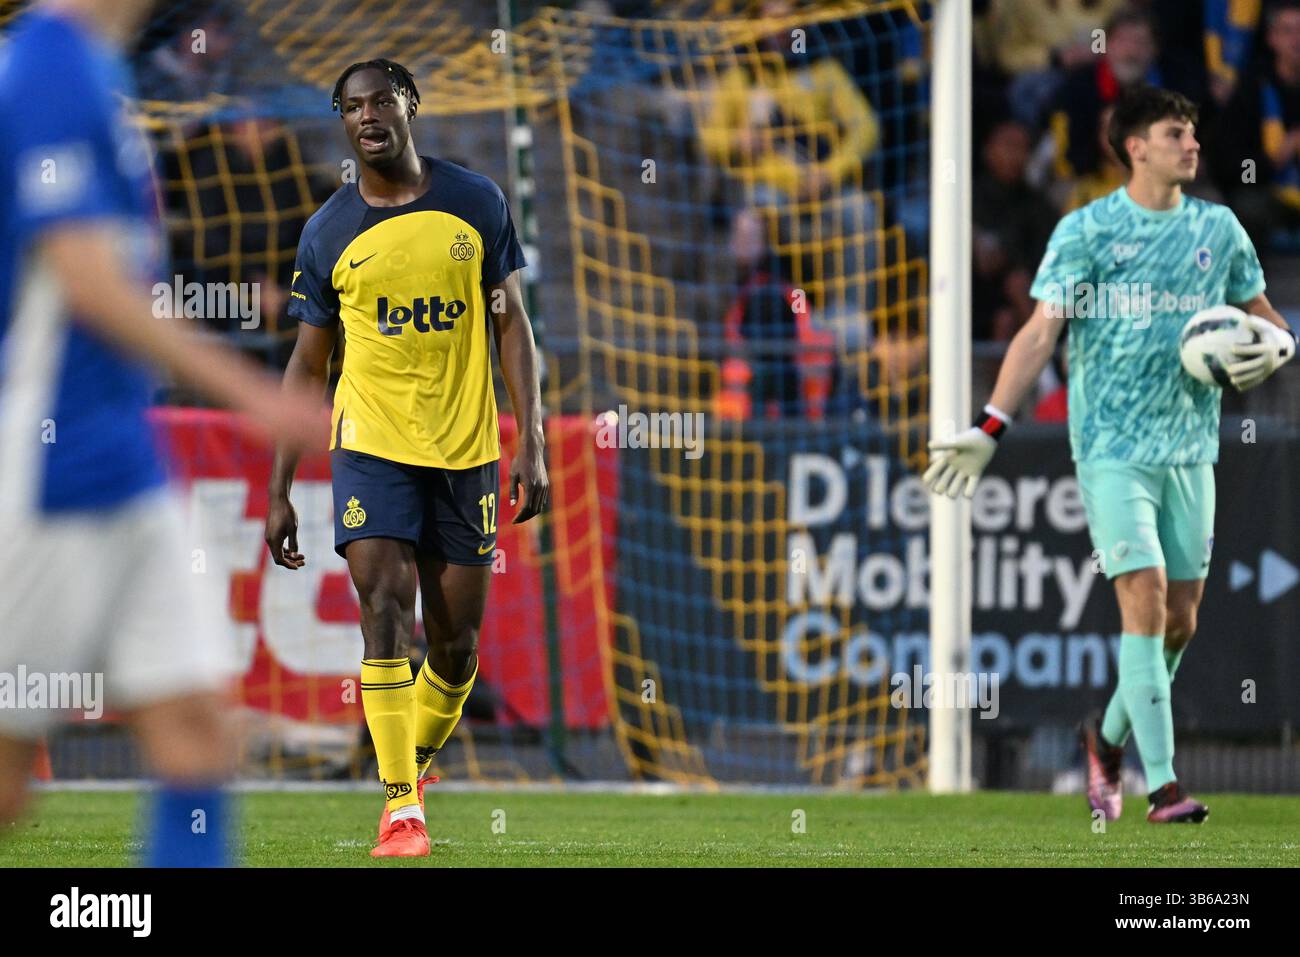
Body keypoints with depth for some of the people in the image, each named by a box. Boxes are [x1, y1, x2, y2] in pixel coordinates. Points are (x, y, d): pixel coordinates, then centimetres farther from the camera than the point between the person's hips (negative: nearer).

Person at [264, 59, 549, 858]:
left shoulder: (477, 203, 1)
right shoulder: (328, 234, 1)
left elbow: (512, 324, 4)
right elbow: (308, 363, 7)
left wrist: (532, 444, -6)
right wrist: (279, 491, 4)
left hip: (465, 453, 1)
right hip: (371, 447, -1)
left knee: (457, 643, 4)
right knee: (386, 609, -17)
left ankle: (417, 761, 31)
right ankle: (401, 806, -15)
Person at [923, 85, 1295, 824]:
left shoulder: (1218, 229, 9)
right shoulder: (1086, 231, -4)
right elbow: (1041, 332, -6)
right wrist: (989, 429, -15)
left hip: (1190, 449, 5)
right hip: (1113, 448, -5)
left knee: (1180, 623, 6)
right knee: (1144, 598, -15)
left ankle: (1110, 738, 31)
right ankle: (1162, 784, -15)